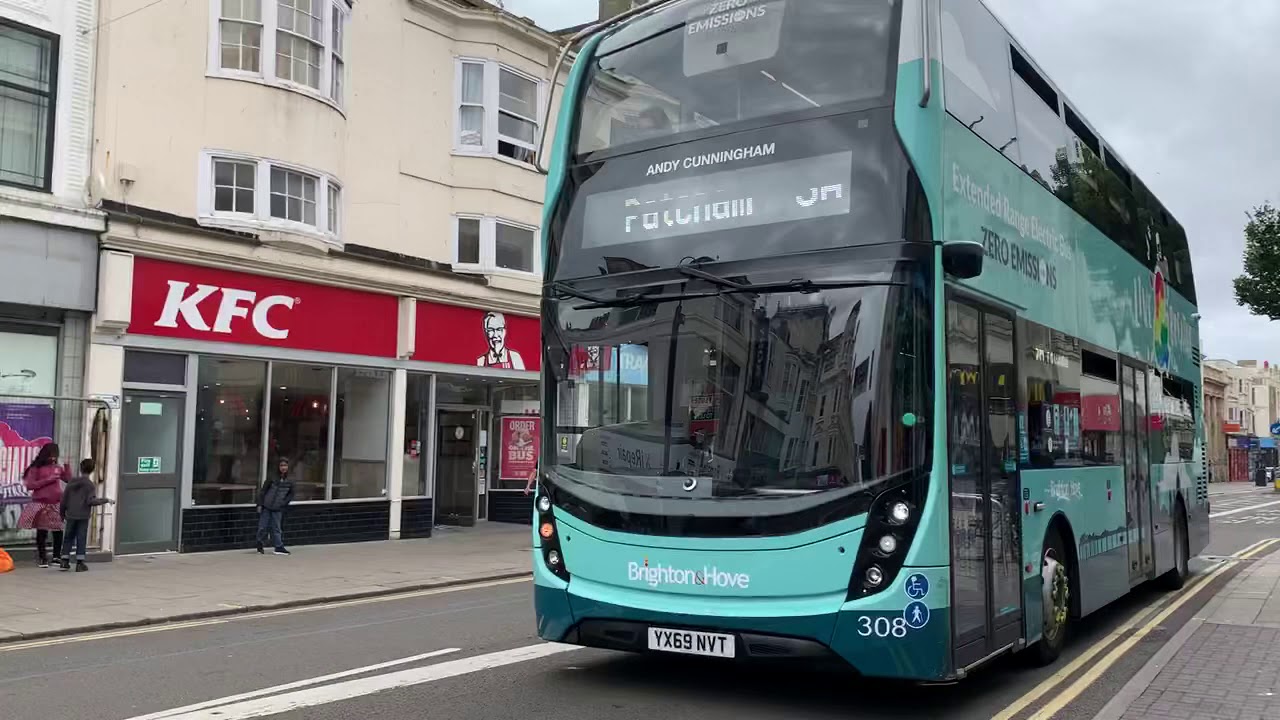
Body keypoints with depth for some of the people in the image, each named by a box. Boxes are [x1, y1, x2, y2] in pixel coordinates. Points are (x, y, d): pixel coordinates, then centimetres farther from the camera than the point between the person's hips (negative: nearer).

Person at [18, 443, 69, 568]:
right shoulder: (36, 468, -4)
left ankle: (57, 557, 16)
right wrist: (47, 480, -17)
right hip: (41, 505, -4)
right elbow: (29, 485, -11)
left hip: (57, 504, 4)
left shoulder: (58, 468, 9)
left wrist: (67, 466, -3)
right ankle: (43, 558, 13)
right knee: (42, 532, 4)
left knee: (58, 531, 5)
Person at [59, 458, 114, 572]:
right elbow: (91, 501, -16)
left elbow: (64, 499, 8)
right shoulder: (90, 484, -9)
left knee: (69, 537, 14)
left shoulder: (72, 482, 5)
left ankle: (65, 561, 13)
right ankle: (79, 563, 2)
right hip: (83, 516, -4)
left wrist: (62, 513, 18)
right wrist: (106, 500, -8)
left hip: (71, 515, 4)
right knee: (81, 538, 2)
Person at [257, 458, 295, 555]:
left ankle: (279, 547, 7)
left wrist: (284, 503, 0)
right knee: (263, 527, 3)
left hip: (278, 509, 1)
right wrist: (260, 504, -5)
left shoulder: (289, 482, 2)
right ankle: (260, 546, 19)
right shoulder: (272, 478, -4)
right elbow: (263, 491, -2)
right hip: (266, 507, -1)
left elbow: (291, 495, 13)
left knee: (276, 528, 3)